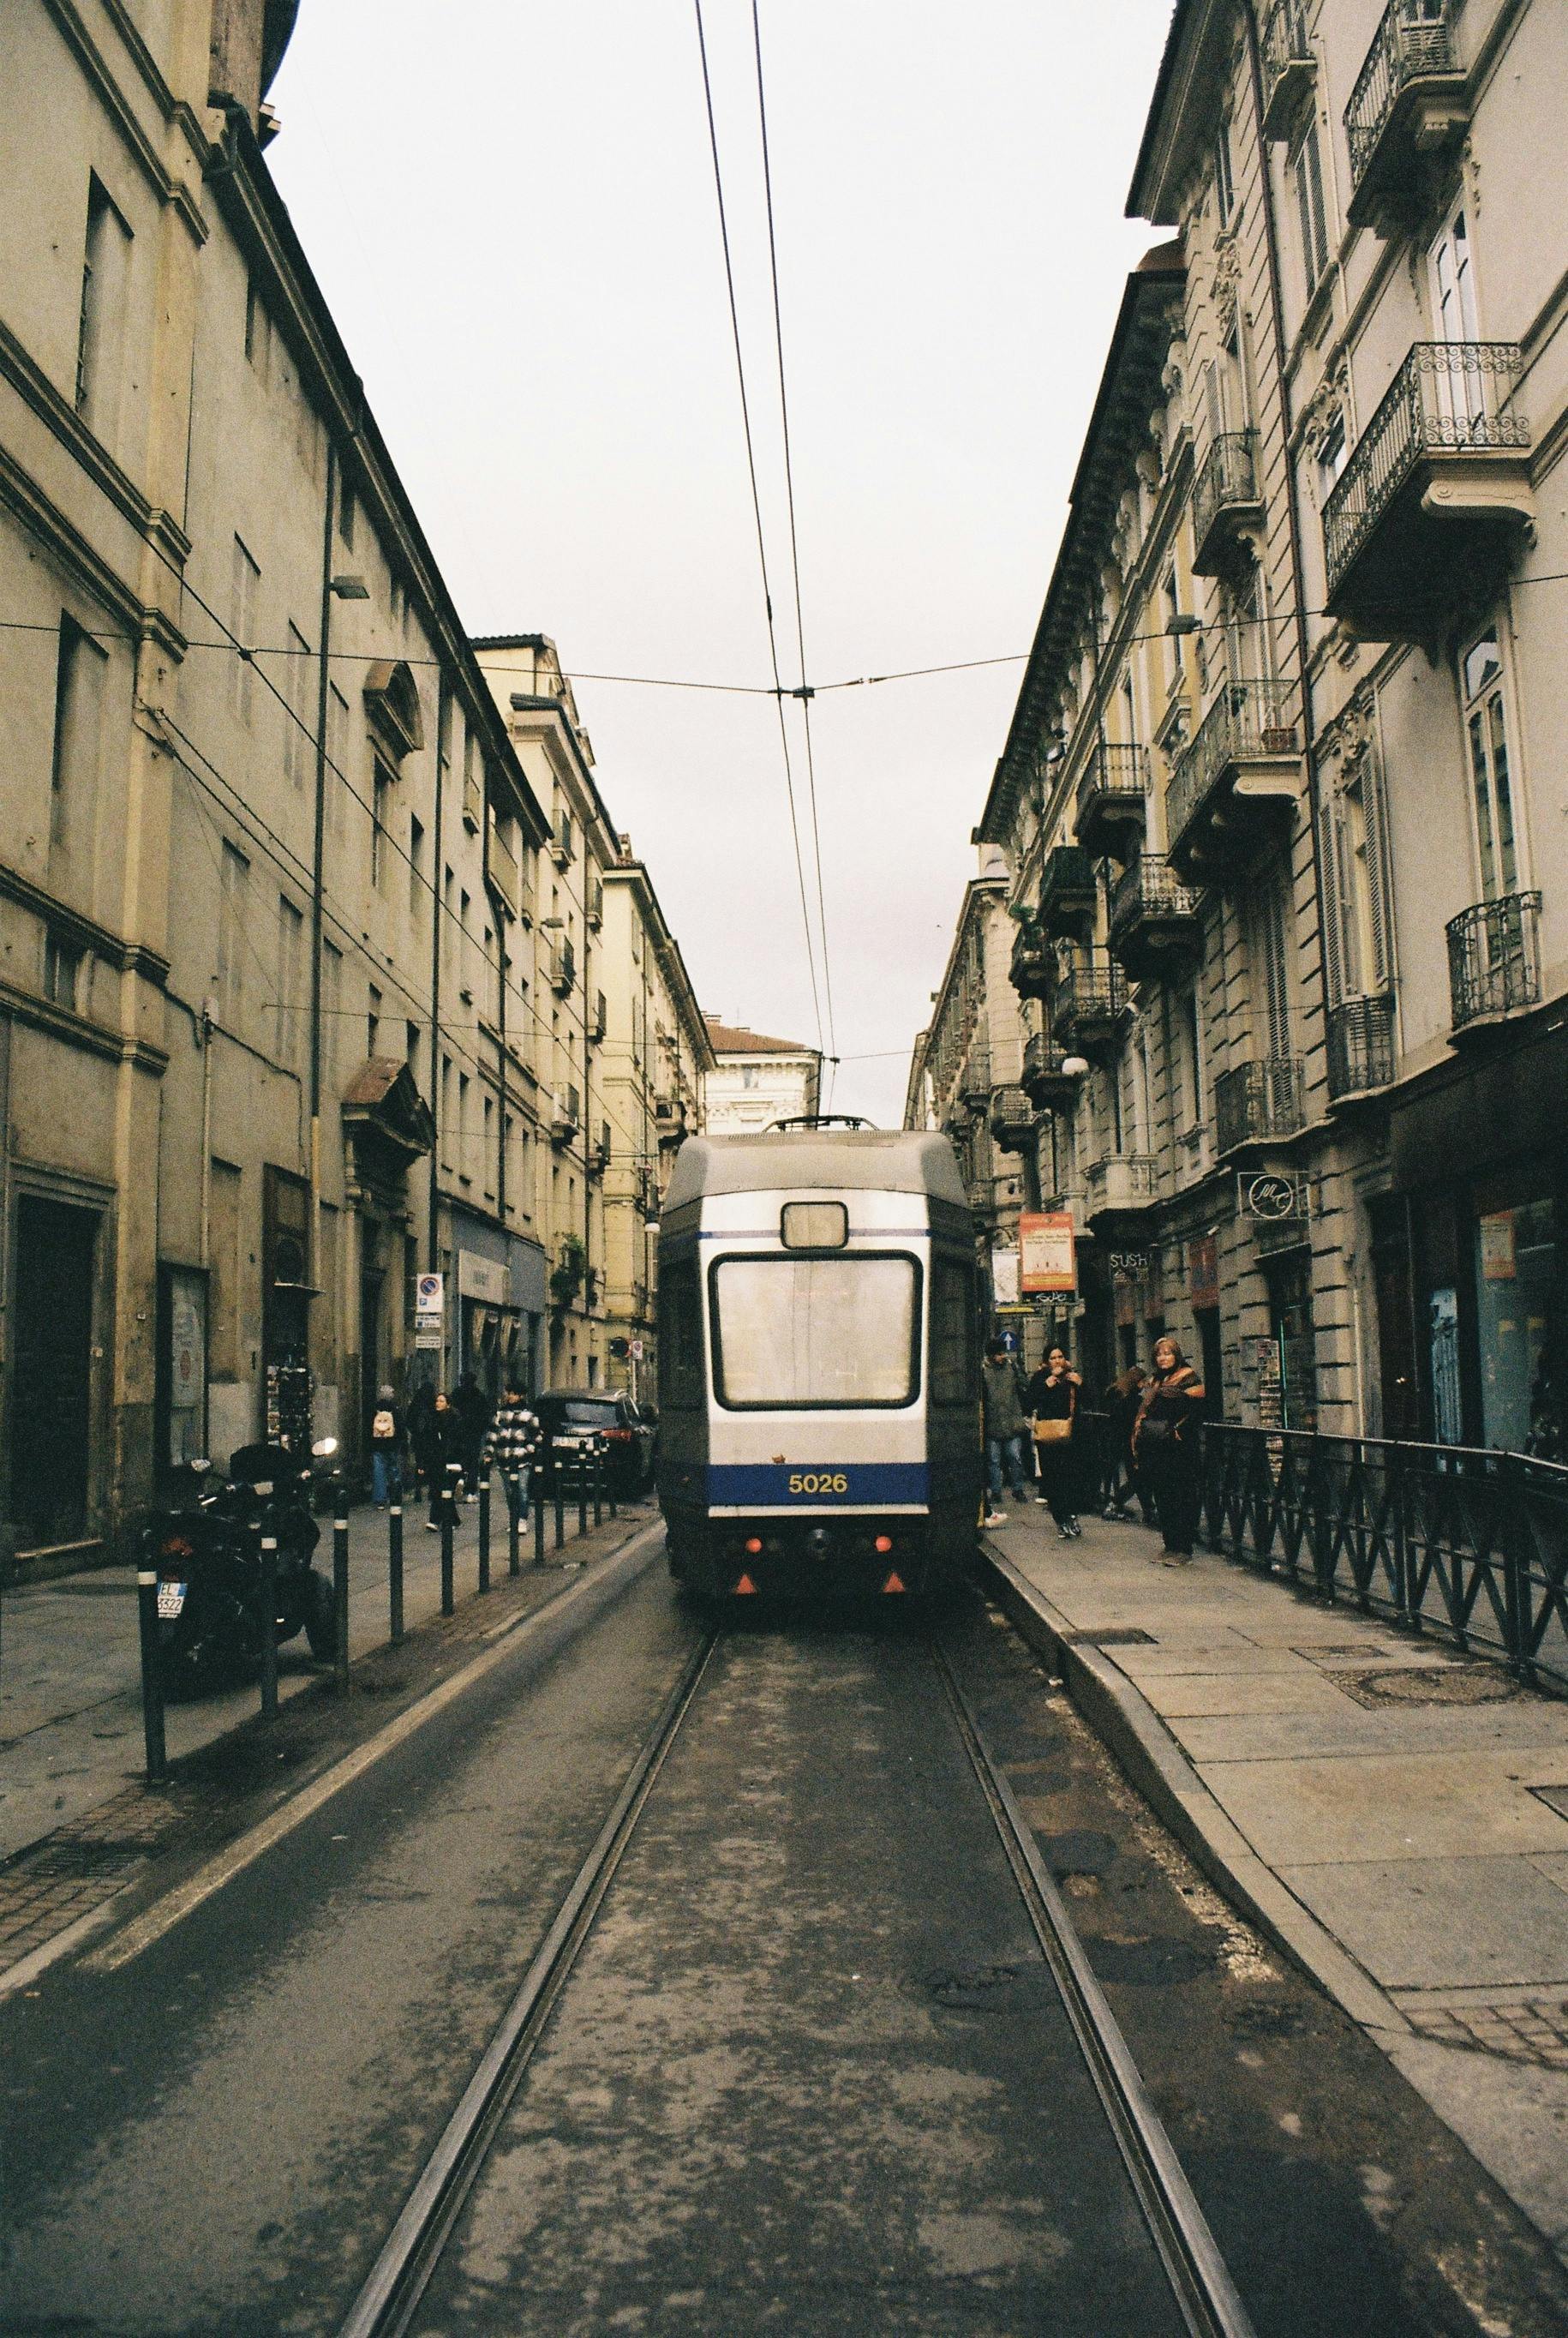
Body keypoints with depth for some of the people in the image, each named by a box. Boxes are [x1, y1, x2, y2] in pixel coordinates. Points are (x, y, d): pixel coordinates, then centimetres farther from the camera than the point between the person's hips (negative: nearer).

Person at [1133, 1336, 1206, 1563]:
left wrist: (1177, 1430, -18)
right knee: (1161, 1497, 10)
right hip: (1155, 1448, 8)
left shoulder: (1187, 1377, -5)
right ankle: (1170, 1546, 17)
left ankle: (1182, 1548, 0)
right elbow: (1145, 1410, 22)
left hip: (1179, 1450, -8)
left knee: (1181, 1499, -4)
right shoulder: (1155, 1380, 18)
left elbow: (1196, 1410, -14)